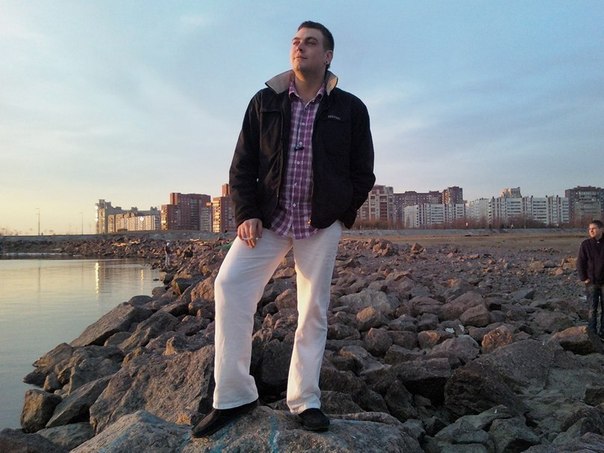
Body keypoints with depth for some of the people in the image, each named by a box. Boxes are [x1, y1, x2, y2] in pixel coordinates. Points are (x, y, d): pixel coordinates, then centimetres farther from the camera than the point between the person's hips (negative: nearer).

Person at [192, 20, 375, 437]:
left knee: (313, 310, 2)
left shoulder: (350, 109, 4)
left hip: (321, 225, 0)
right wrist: (247, 213, -7)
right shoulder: (265, 102, 6)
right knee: (230, 284, -16)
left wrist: (339, 215, 0)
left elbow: (363, 173, 8)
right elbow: (242, 165, 5)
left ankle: (305, 400, 17)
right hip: (268, 218, 1)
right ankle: (233, 396, -5)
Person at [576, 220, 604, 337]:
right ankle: (592, 332, 10)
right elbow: (580, 262, -1)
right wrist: (583, 278, -6)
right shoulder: (585, 244, -3)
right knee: (592, 309, 3)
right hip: (591, 282, -1)